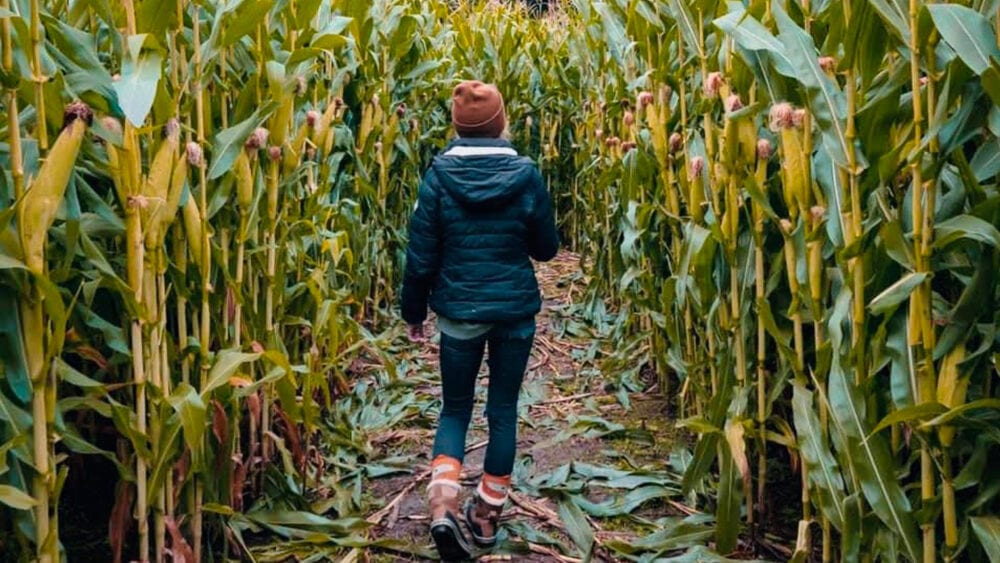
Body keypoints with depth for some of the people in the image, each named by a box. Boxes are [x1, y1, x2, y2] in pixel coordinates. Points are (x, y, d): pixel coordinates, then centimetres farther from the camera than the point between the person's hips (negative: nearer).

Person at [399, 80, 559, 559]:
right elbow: (546, 248, 3)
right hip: (516, 310, 0)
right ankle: (488, 512, 23)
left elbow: (421, 253, -5)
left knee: (455, 408, 15)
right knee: (503, 409, 14)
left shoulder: (439, 174, -8)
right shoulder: (526, 174, -7)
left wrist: (413, 310, 7)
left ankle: (443, 503, -4)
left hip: (459, 310, 0)